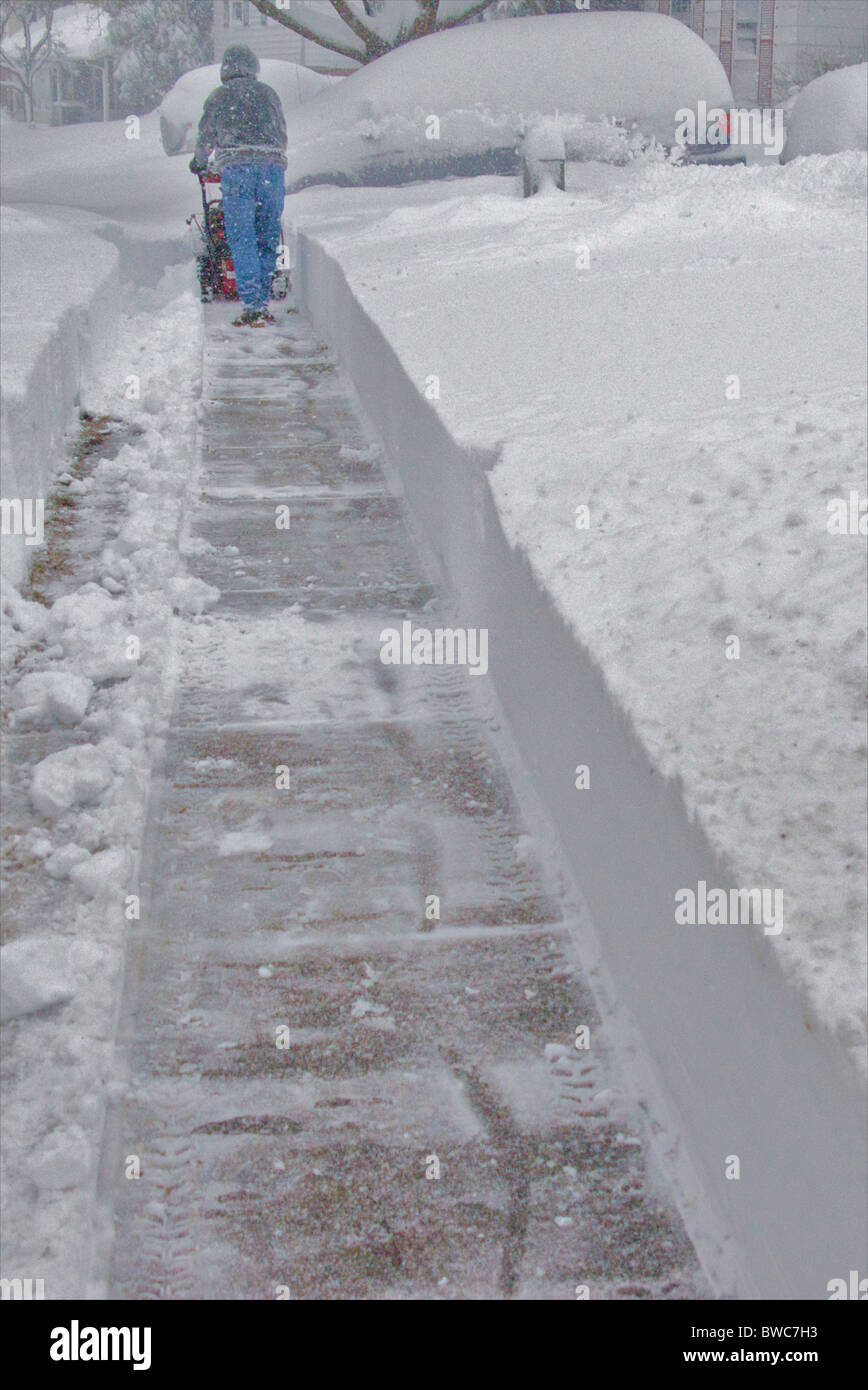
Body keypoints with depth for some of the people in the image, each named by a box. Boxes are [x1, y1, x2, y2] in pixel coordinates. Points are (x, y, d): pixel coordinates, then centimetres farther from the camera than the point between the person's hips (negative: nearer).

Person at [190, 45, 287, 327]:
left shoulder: (219, 96, 14)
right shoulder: (268, 93, 19)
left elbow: (206, 137, 23)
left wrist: (199, 162, 43)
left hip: (236, 167, -2)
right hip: (273, 164, 2)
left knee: (242, 240, -5)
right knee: (268, 238, 9)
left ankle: (252, 306, -14)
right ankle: (263, 301, 9)